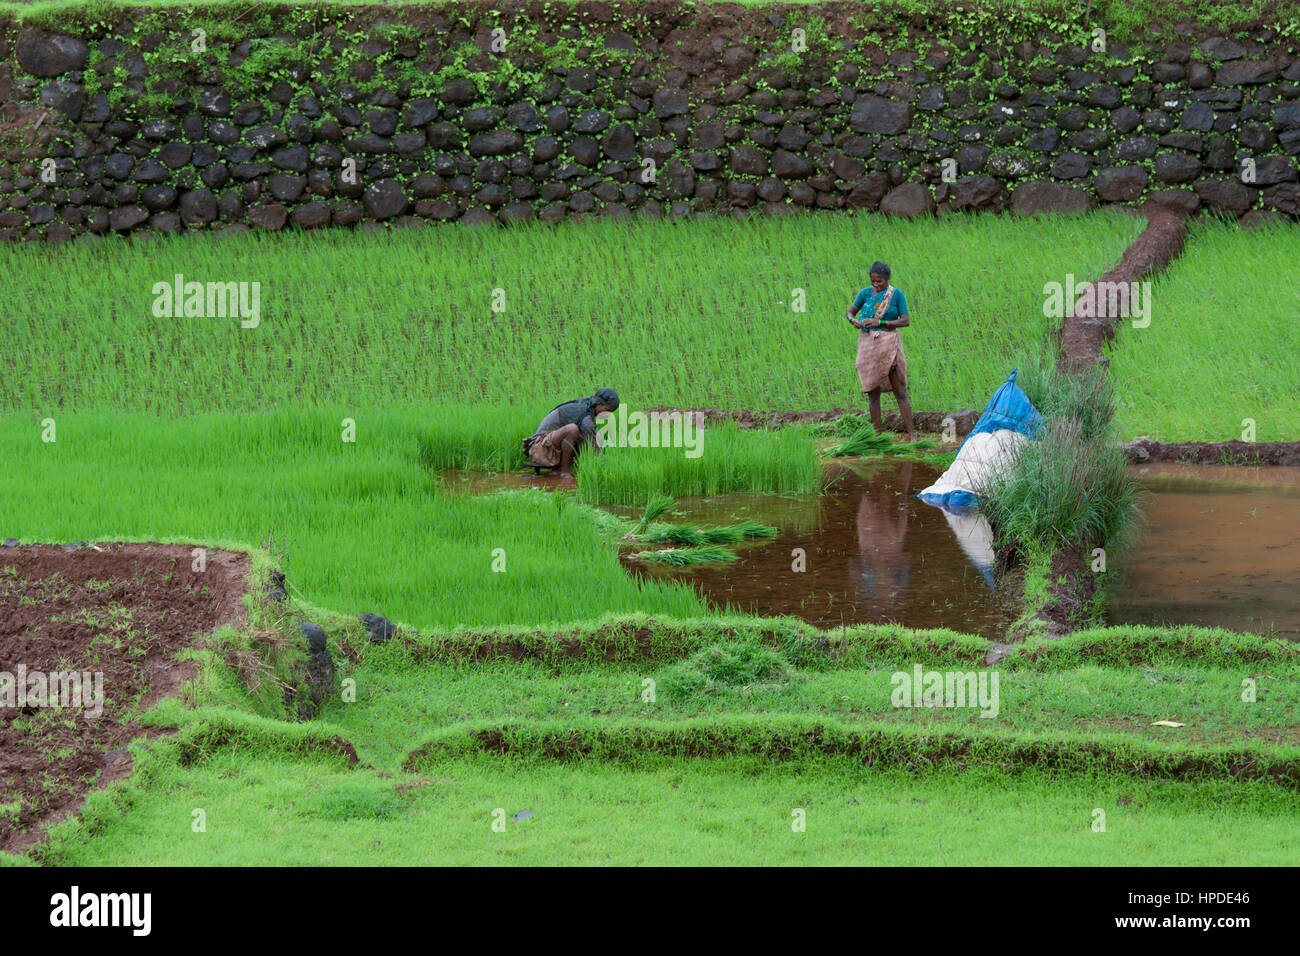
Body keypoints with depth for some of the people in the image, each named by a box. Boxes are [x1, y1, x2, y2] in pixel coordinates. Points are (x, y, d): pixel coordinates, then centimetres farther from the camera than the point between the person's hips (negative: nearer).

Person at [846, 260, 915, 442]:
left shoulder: (896, 294, -2)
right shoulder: (865, 293, 3)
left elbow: (906, 321, -8)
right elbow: (850, 312, 13)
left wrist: (880, 322, -17)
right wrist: (854, 320, -11)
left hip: (888, 344, -2)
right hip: (868, 344, 2)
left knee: (899, 390, -4)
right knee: (872, 391, 4)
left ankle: (911, 435, -3)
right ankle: (878, 435, 10)